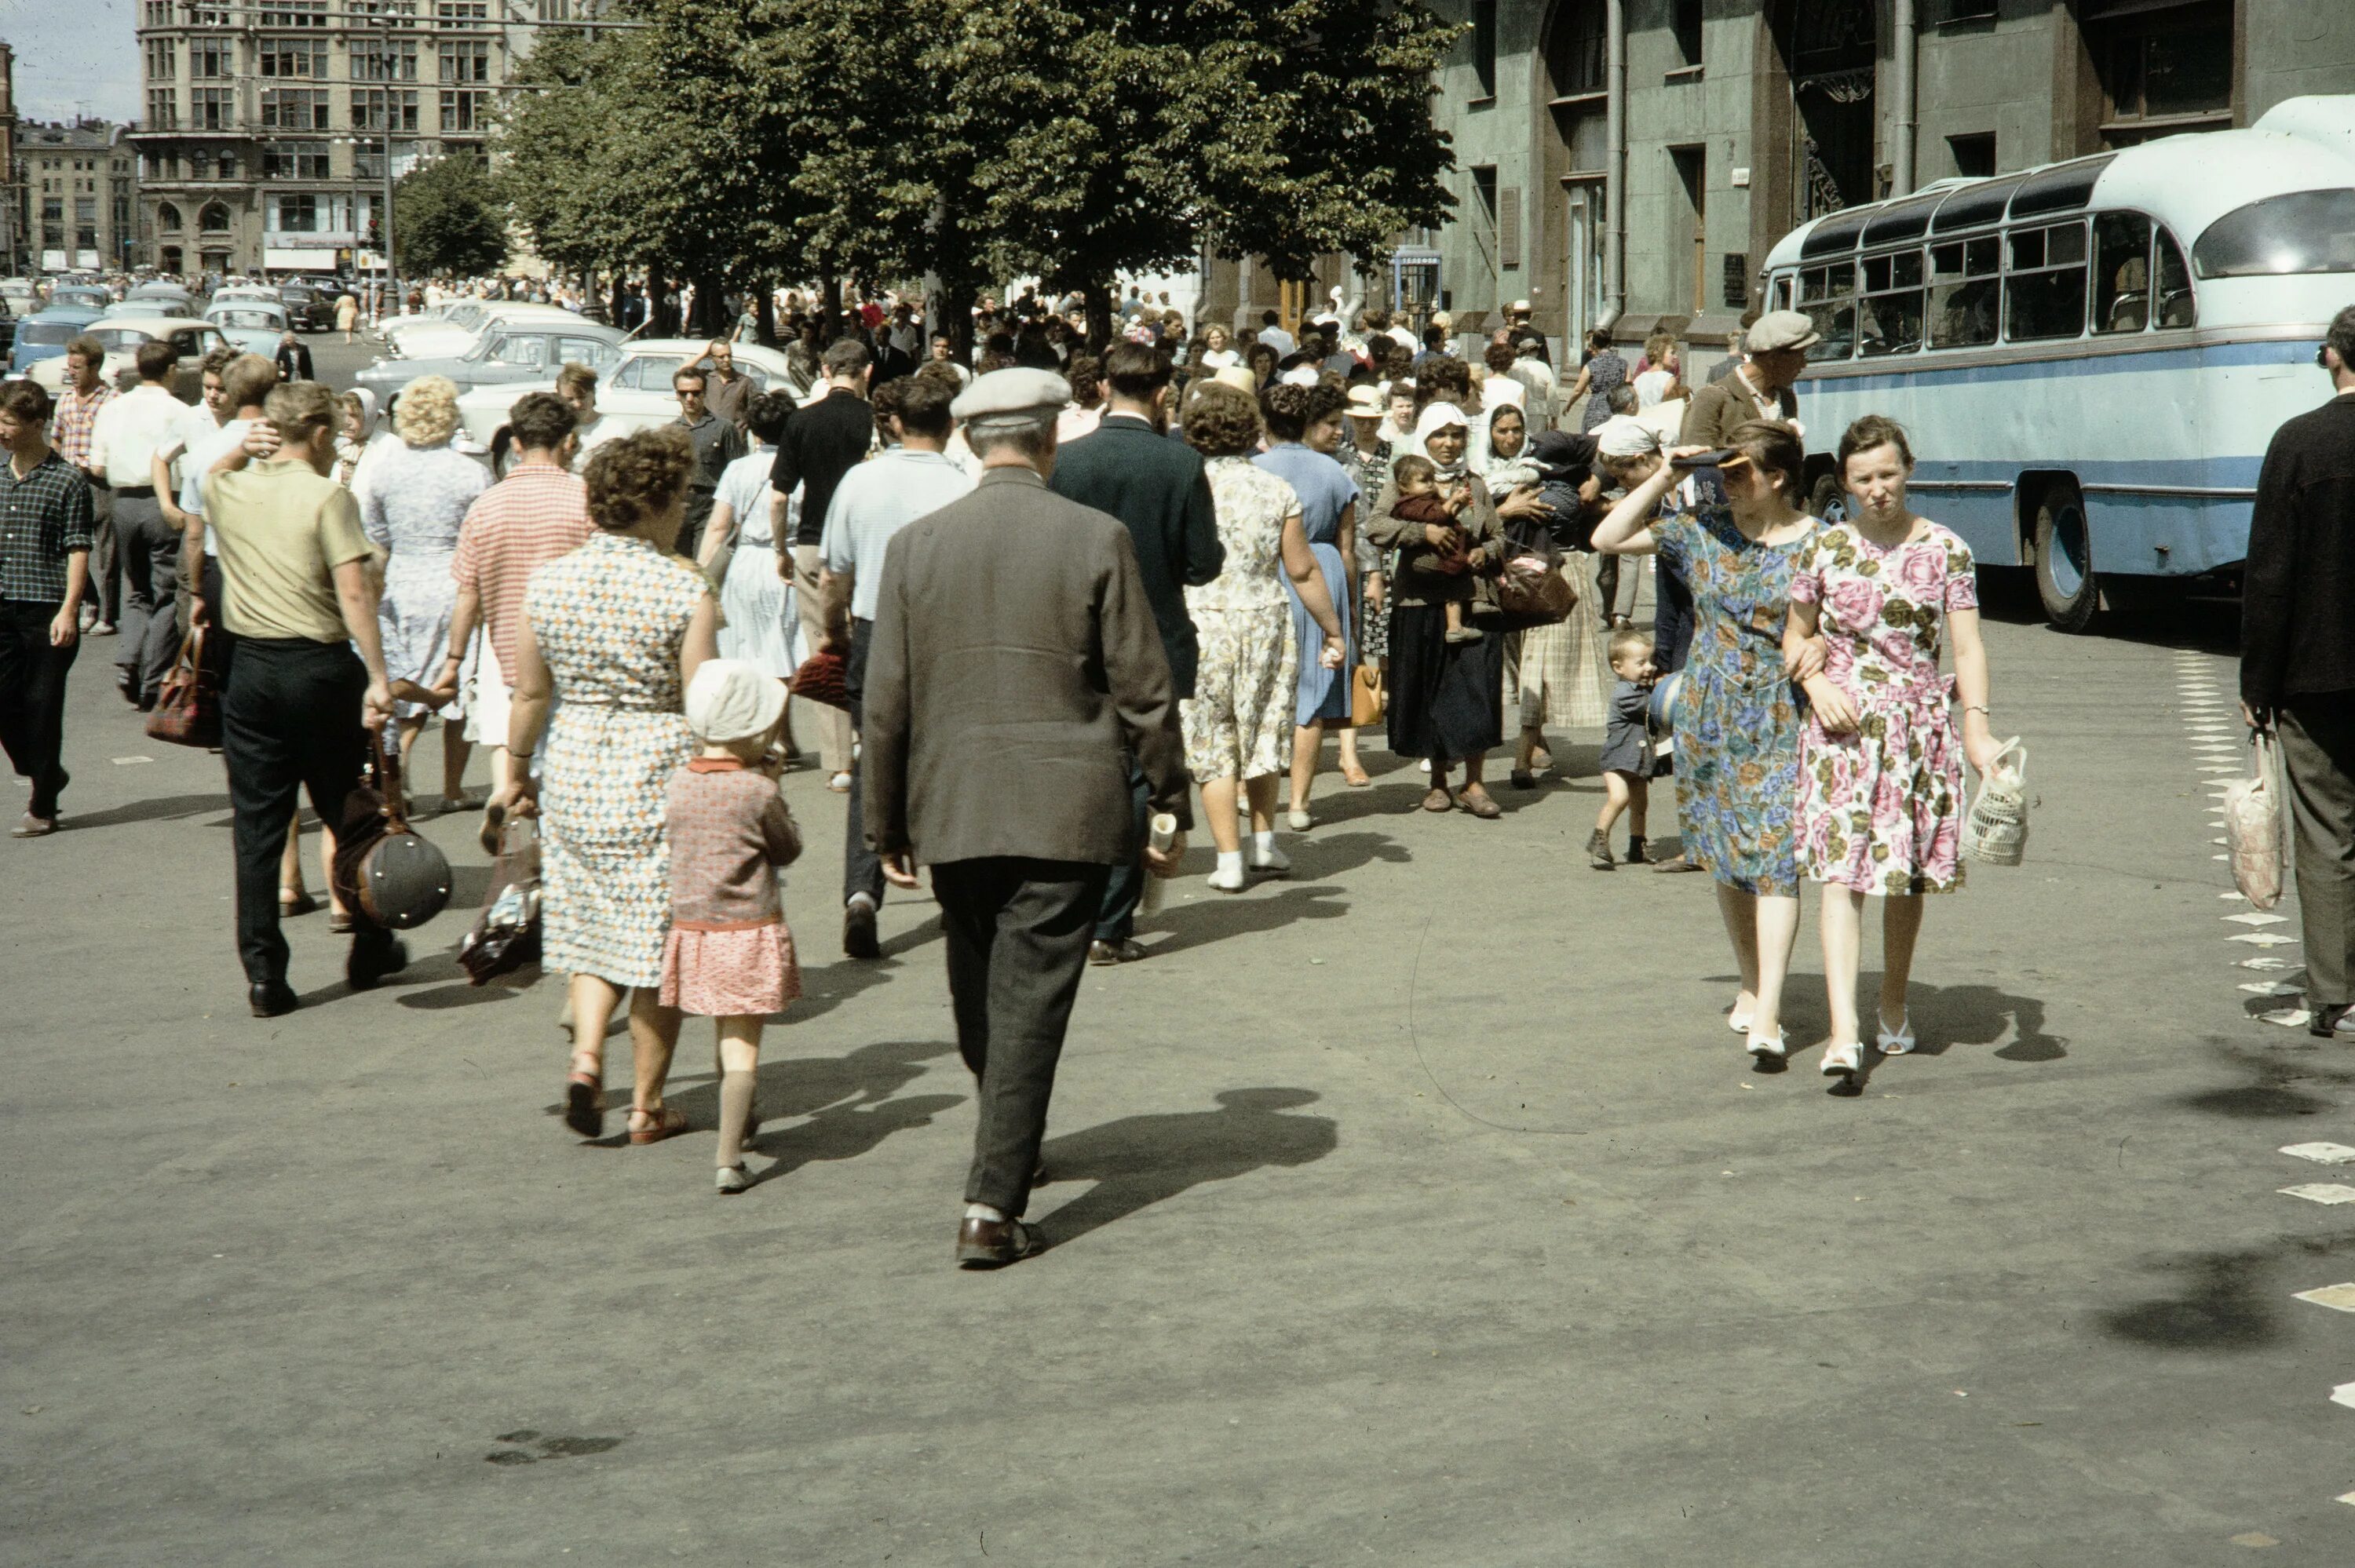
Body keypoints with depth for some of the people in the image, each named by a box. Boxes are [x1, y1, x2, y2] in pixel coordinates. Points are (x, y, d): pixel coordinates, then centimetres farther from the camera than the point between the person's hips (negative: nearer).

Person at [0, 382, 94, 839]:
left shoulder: (68, 481, -6)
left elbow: (78, 549, -9)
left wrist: (68, 611, -17)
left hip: (47, 611, -5)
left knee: (42, 707, 0)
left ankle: (42, 808, 8)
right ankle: (46, 775, 27)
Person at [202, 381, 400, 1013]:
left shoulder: (225, 489, 4)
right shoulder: (327, 496, -10)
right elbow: (354, 591, -18)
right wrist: (377, 677, -19)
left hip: (251, 669, 4)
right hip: (321, 666, -4)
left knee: (257, 823, 6)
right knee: (347, 814, 11)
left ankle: (263, 972, 3)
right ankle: (370, 949, 25)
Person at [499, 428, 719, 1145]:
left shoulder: (548, 582, 1)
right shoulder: (684, 590, -12)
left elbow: (530, 694, 8)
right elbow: (702, 706, -12)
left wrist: (516, 773, 21)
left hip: (574, 771, 4)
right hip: (657, 774, -4)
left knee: (589, 929, 18)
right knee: (654, 940, 7)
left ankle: (585, 1056, -3)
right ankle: (647, 1105, 14)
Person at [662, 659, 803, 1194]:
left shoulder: (680, 783, -1)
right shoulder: (758, 792, -15)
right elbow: (788, 850, -2)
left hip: (692, 929, 5)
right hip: (751, 934, -5)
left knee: (725, 1037, 24)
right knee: (743, 1048, -1)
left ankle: (739, 1120, 44)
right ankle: (729, 1159, -9)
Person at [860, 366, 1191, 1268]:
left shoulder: (915, 545, 0)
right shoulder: (1097, 539, -6)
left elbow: (886, 703, 2)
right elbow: (1143, 689, -5)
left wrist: (887, 824, 11)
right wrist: (1172, 805, 5)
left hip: (953, 813, 3)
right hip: (1066, 812, -3)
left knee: (979, 1003, 20)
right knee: (1030, 1010, 0)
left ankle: (1009, 1151, 41)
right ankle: (991, 1209, -3)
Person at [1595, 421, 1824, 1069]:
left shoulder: (1816, 544, -4)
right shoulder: (1702, 526, 5)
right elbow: (1608, 538, 6)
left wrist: (1823, 645, -21)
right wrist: (1665, 478, -2)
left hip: (1782, 723, -4)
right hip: (1709, 718, 4)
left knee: (1774, 855, -12)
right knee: (1726, 858, 11)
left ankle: (1768, 1016, -16)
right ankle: (1751, 986, 28)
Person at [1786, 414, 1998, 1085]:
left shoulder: (1945, 550, 2)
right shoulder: (1824, 548, 4)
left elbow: (1967, 646, -1)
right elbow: (1795, 637, 13)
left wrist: (1978, 728, -14)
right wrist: (1816, 683, -8)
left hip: (1920, 726, 1)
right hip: (1843, 726, -1)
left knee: (1908, 874, 11)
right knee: (1842, 871, -13)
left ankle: (1894, 1007, 31)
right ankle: (1844, 1032, -20)